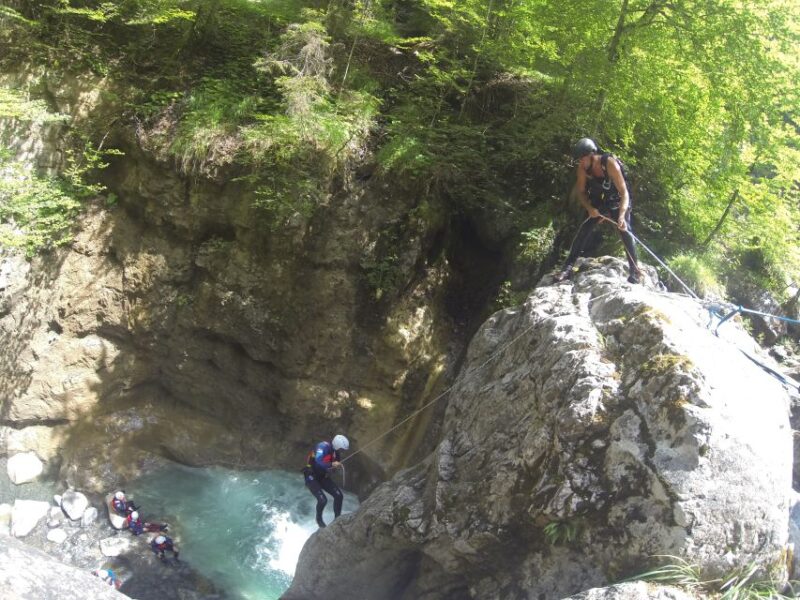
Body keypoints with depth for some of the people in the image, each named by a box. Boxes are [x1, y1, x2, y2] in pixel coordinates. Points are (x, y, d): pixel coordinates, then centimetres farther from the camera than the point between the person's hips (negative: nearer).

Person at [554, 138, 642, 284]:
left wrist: (622, 216, -45)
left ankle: (635, 271, -11)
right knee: (583, 231, -10)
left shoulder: (610, 164, -30)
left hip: (617, 202, -3)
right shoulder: (582, 168, -18)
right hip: (598, 203, 4)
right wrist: (590, 208, -22)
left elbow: (624, 192, -32)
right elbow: (581, 191, -4)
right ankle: (568, 268, -10)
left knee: (625, 231, -19)